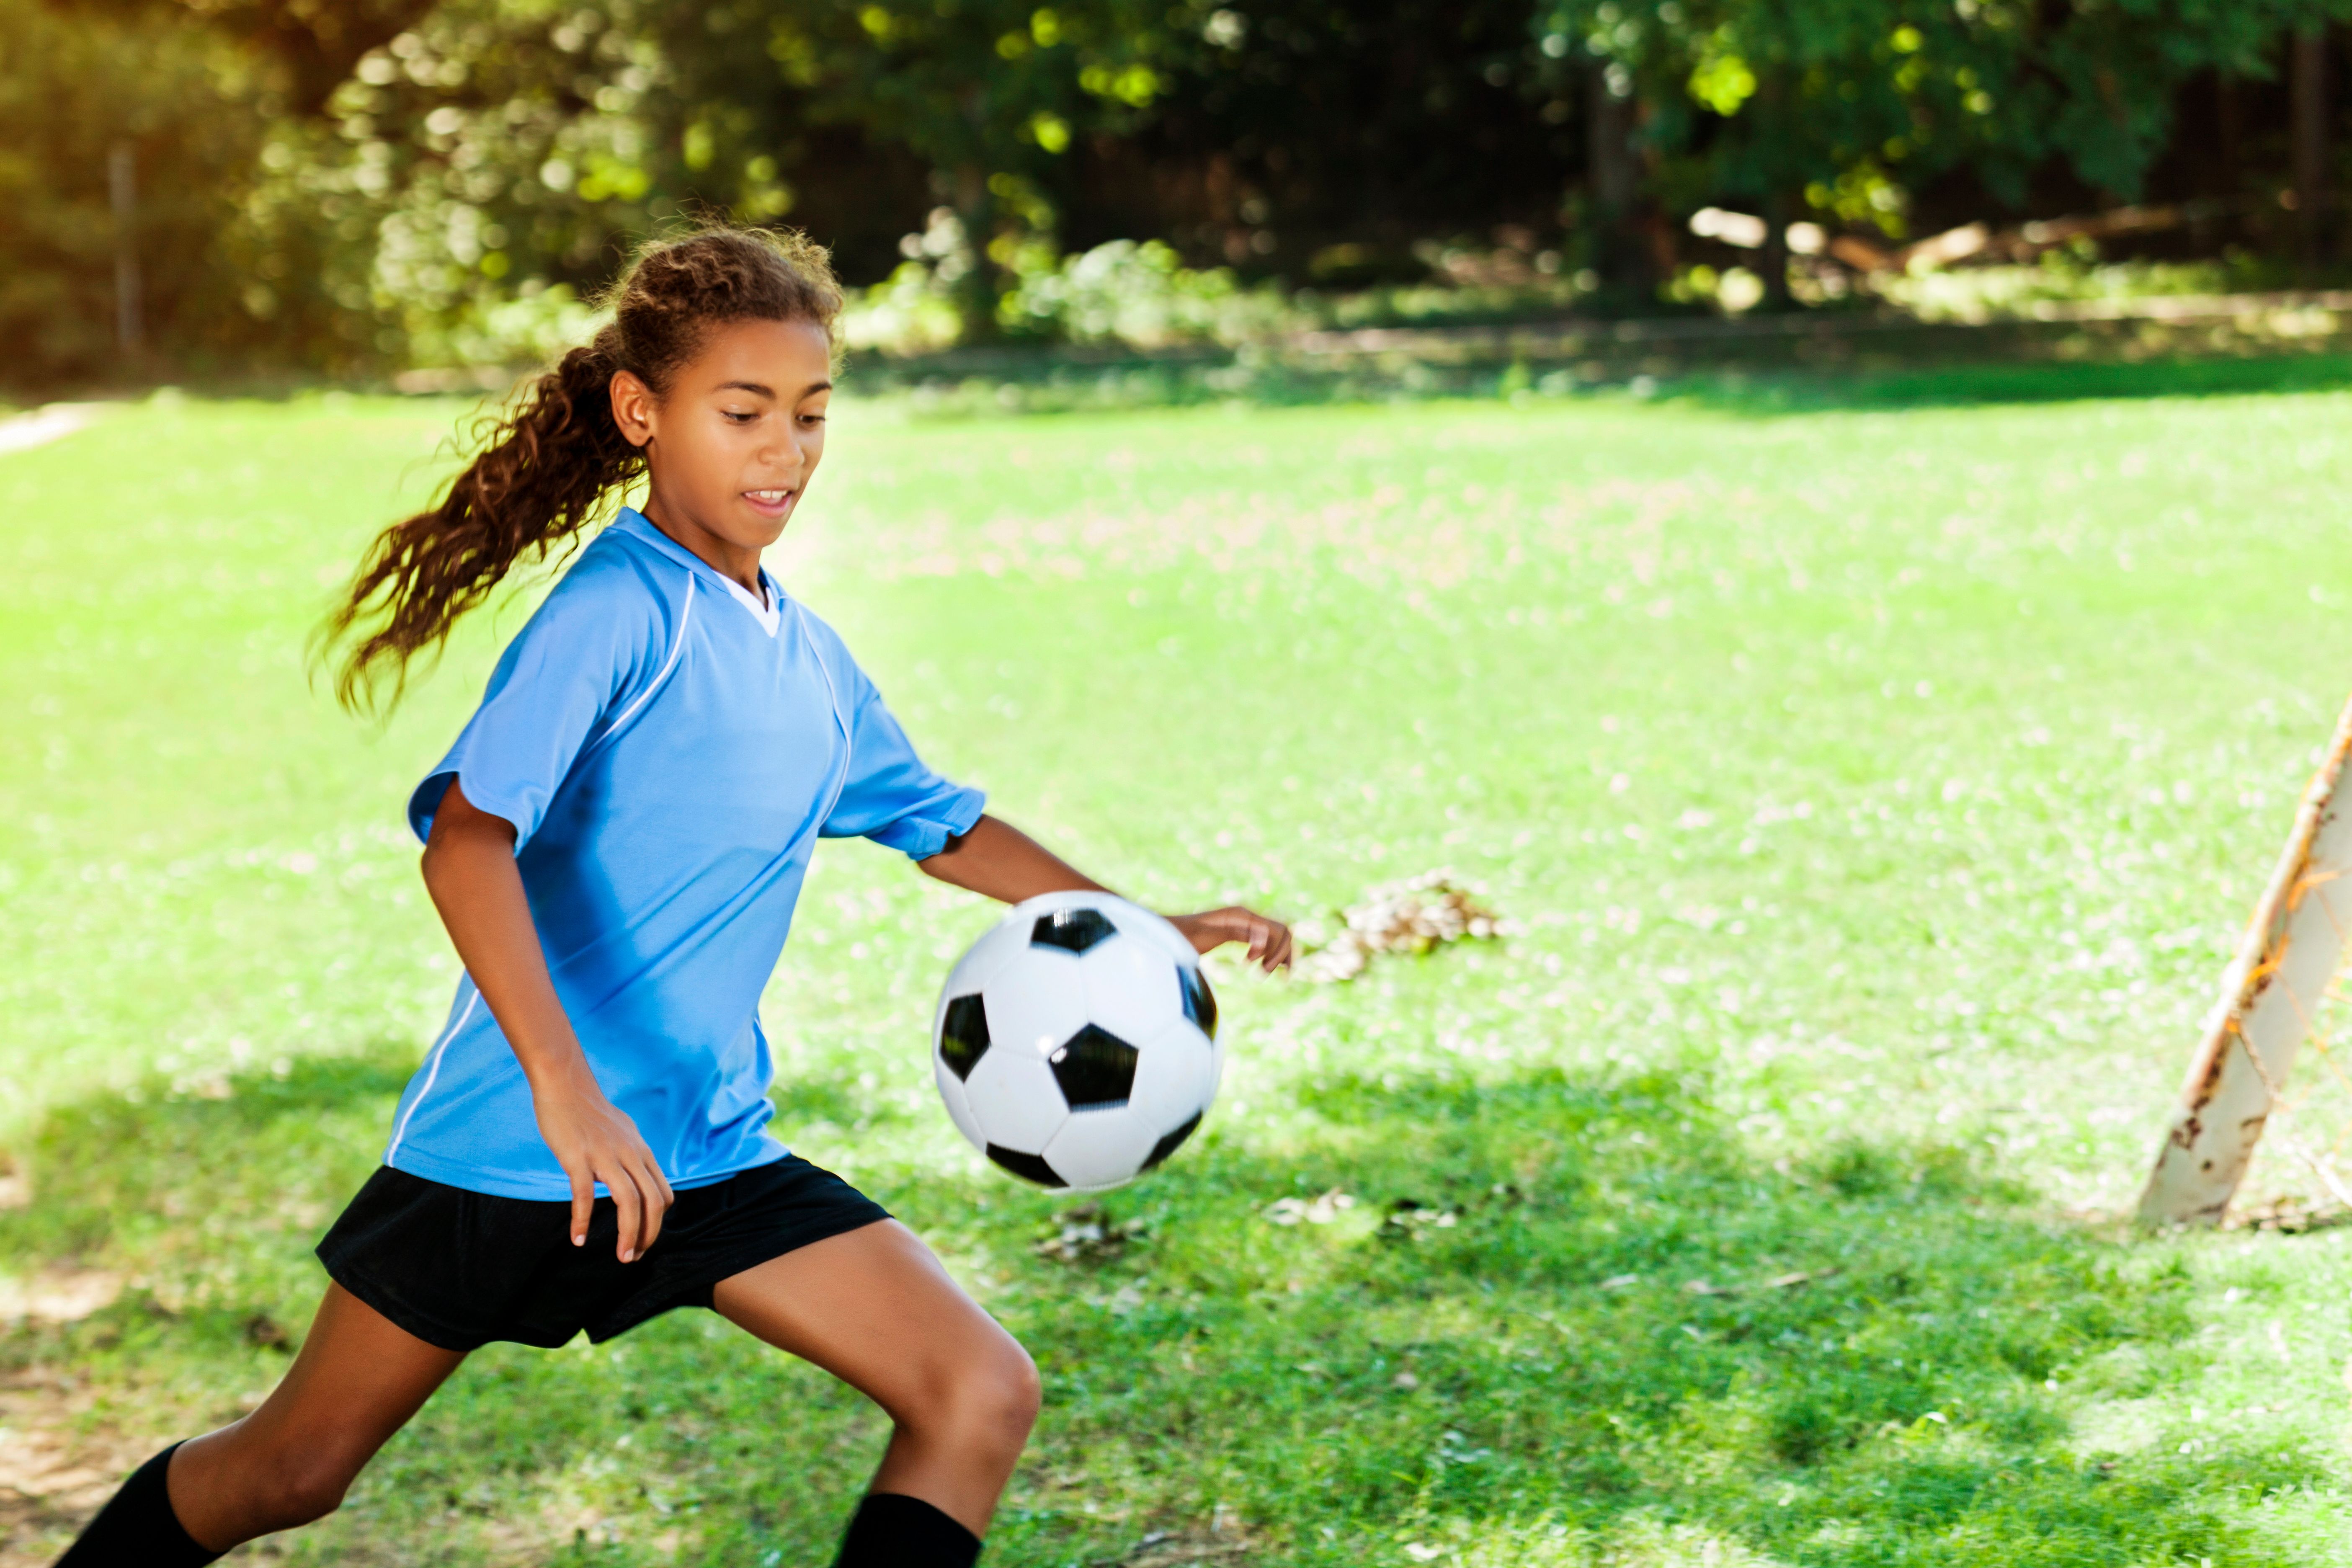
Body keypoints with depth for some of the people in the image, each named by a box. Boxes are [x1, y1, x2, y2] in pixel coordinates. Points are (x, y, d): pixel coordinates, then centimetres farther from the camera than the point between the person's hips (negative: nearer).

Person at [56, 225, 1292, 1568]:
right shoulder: (620, 610, -15)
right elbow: (467, 836, -27)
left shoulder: (811, 657, 9)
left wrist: (1146, 929, 18)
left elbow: (936, 822, 25)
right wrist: (563, 1086, -38)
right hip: (514, 1144, -7)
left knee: (983, 1396, -6)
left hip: (711, 1154, 7)